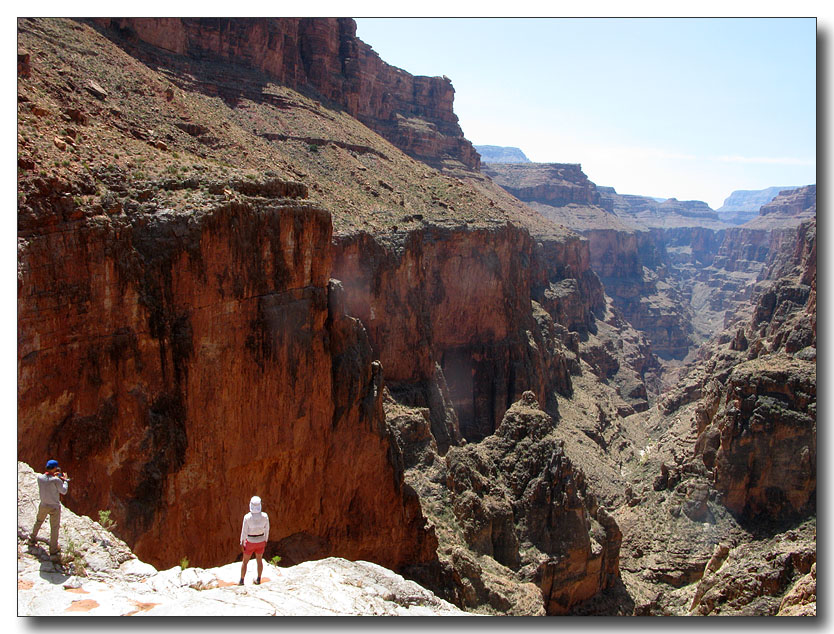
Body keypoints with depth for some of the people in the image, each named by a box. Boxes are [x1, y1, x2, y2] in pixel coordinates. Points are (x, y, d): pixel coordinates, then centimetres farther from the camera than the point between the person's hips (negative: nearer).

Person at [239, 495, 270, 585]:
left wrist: (242, 543, -3)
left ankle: (241, 581, 29)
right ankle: (258, 580, 34)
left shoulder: (247, 517, -25)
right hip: (261, 541, 2)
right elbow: (266, 529, -5)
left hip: (250, 542, -2)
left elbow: (244, 531, -17)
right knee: (259, 560, 24)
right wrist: (265, 540, 11)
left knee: (245, 561, 20)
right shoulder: (265, 516, -18)